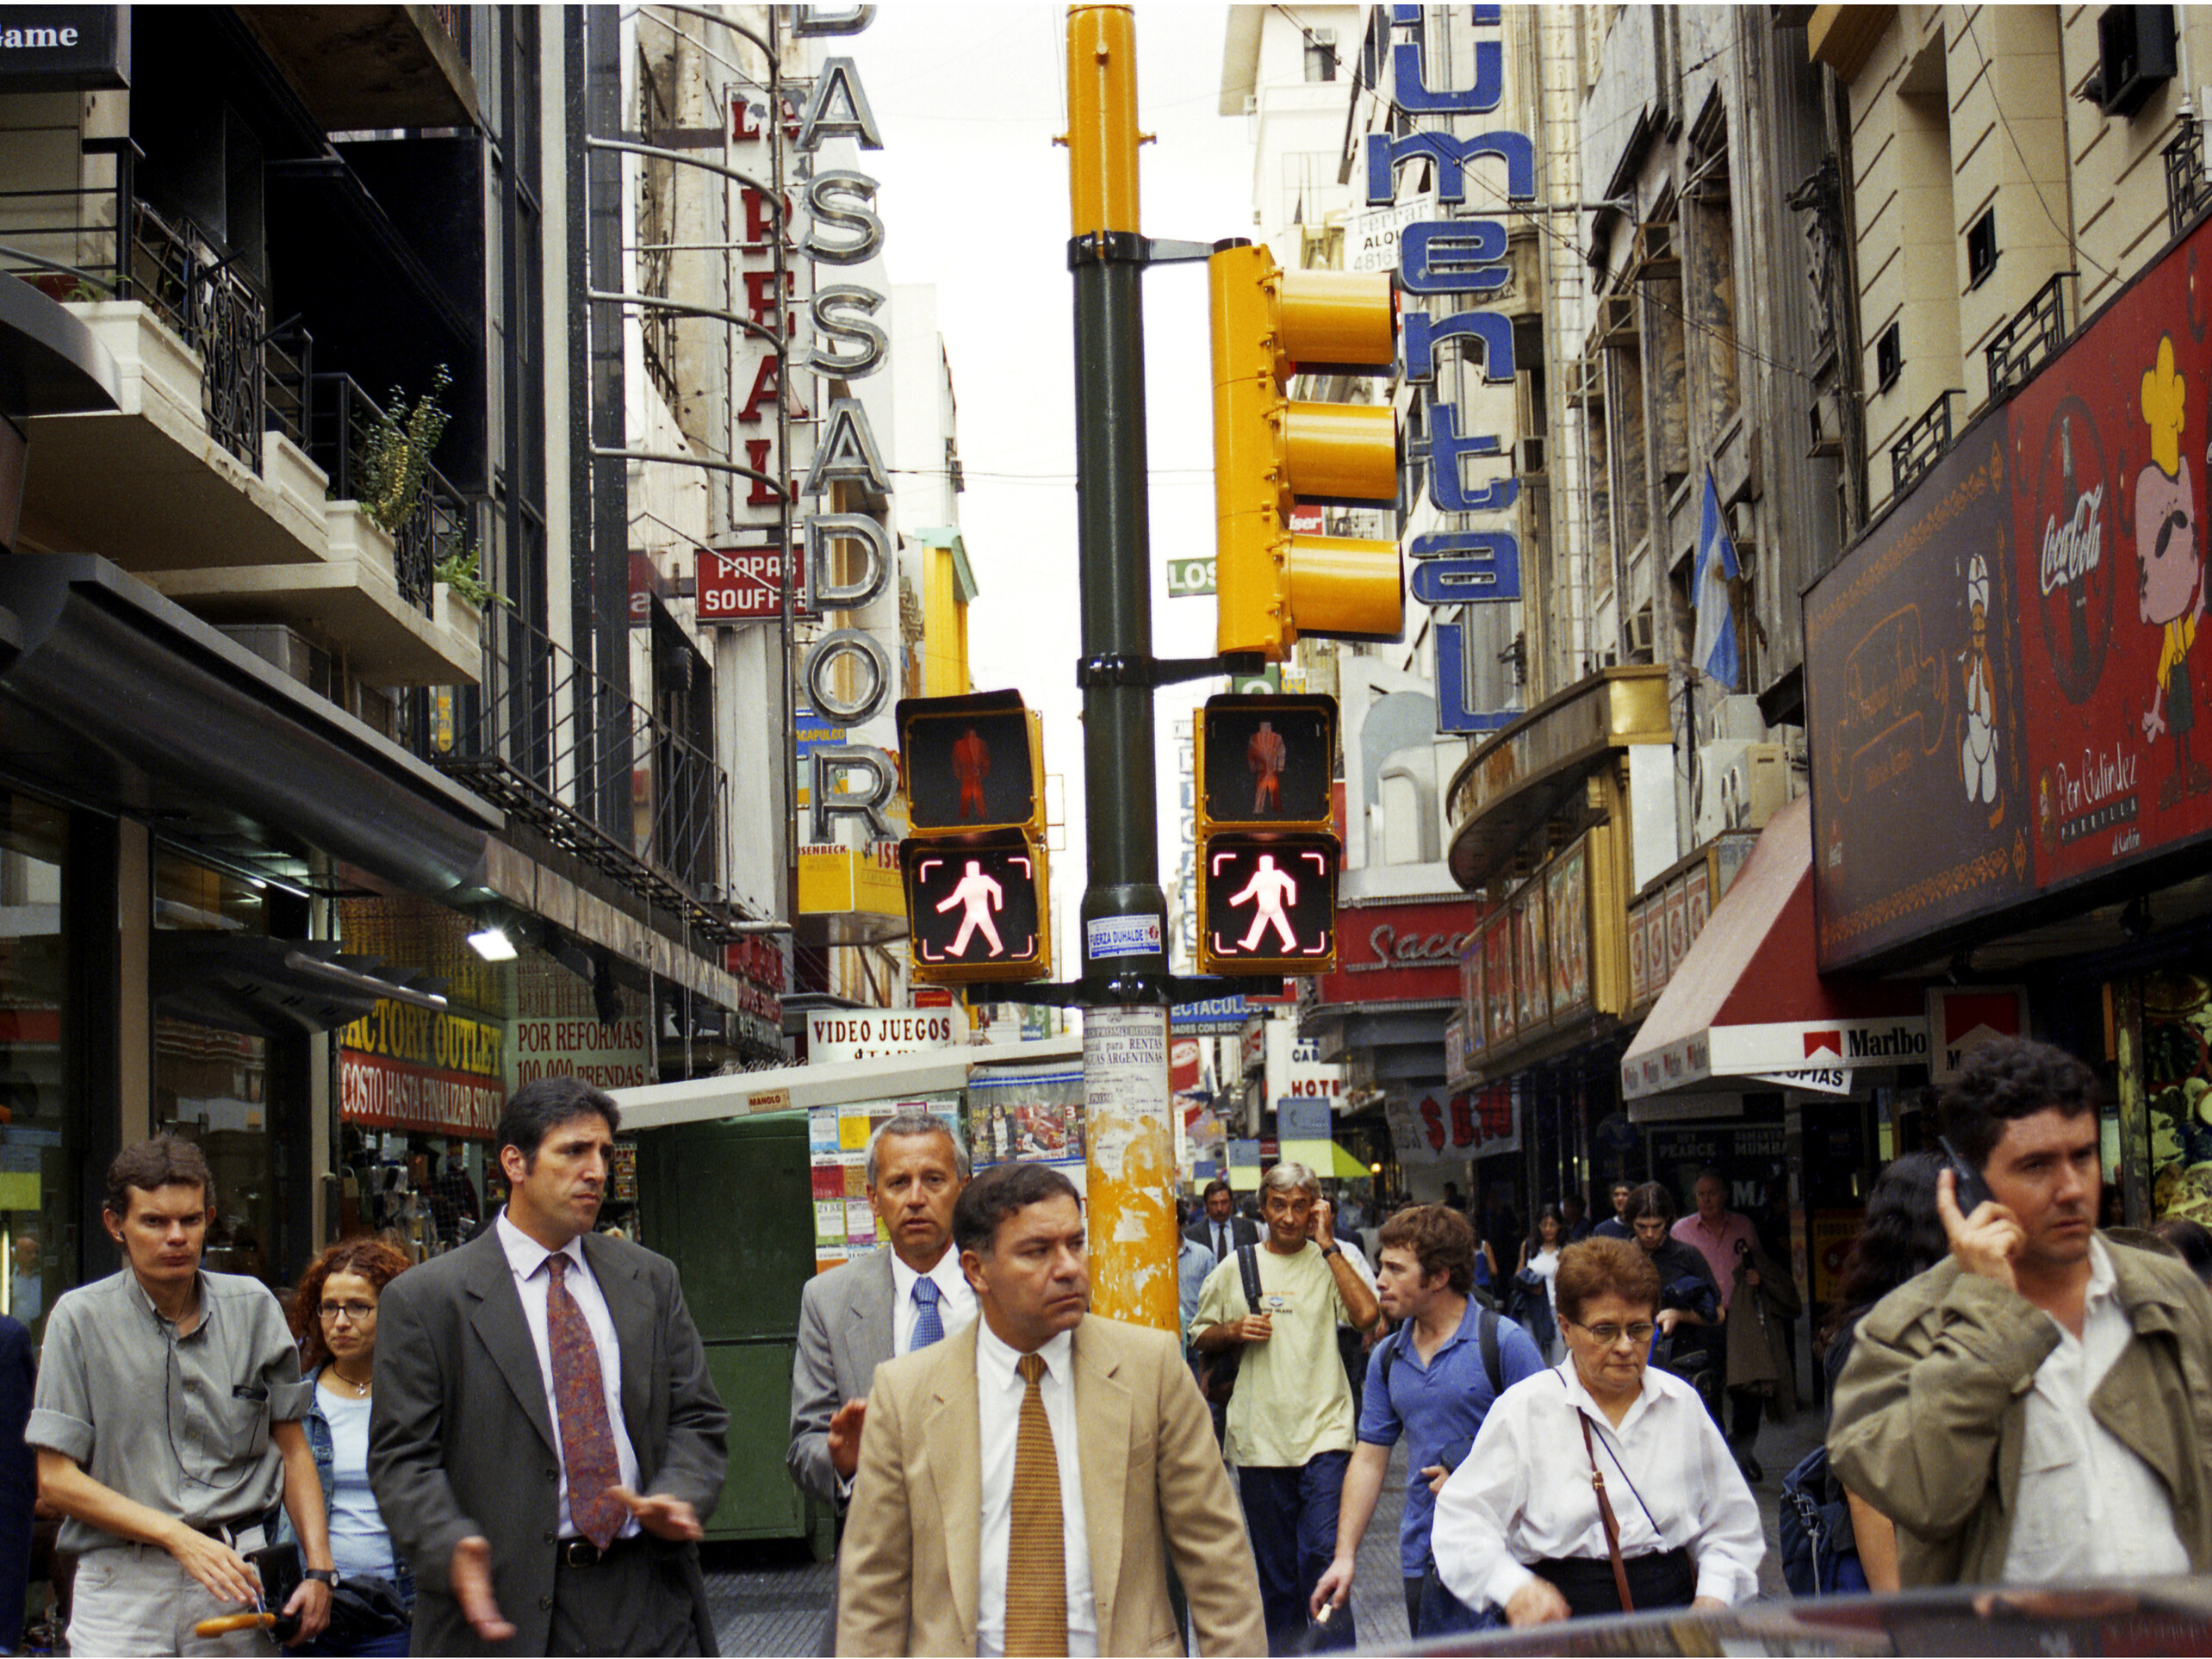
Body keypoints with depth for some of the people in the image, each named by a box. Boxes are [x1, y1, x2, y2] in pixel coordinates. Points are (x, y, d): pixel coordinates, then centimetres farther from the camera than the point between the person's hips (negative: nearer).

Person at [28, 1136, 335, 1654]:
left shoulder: (253, 1307, 8)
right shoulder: (81, 1319, 0)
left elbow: (292, 1448, 14)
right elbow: (56, 1480, -3)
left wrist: (319, 1568, 3)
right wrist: (178, 1536, -12)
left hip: (238, 1573, 2)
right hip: (122, 1582, -2)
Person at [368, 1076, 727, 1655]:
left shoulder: (651, 1279, 13)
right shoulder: (424, 1299, 0)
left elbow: (696, 1419, 11)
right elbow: (402, 1458, -4)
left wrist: (676, 1495, -11)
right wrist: (453, 1547, -22)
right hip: (505, 1612, -3)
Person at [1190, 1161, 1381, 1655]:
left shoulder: (1334, 1260, 3)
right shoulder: (1233, 1270, 9)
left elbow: (1367, 1315, -14)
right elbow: (1200, 1337, 16)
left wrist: (1327, 1243, -10)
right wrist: (1235, 1331, -5)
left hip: (1324, 1433, -3)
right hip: (1258, 1440, 3)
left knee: (1324, 1555, -13)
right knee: (1274, 1567, 10)